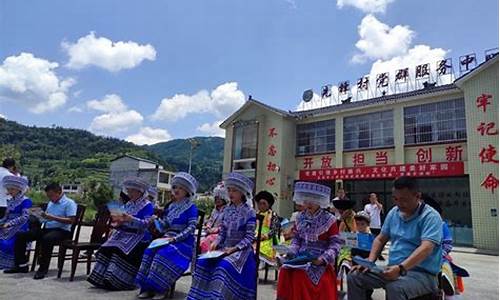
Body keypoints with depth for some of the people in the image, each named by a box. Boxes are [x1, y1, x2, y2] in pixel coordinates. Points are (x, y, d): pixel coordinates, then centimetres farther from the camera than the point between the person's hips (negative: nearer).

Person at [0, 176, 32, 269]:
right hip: (9, 228, 7)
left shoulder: (25, 201, -6)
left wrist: (9, 223, -18)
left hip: (19, 228, -7)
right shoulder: (10, 201, 17)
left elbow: (25, 217, -14)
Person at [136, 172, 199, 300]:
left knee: (164, 254, -31)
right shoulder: (170, 206, 17)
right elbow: (164, 225, 16)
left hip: (184, 241, -6)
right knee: (149, 251, -19)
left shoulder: (191, 207, -4)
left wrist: (175, 238, -22)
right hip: (168, 238, 6)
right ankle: (148, 287, -15)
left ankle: (162, 288, -21)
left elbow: (191, 227, -13)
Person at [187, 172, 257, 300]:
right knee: (202, 262, -16)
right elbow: (222, 232, 12)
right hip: (225, 247, 6)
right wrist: (216, 242, -6)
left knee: (224, 266, -33)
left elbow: (249, 237, -10)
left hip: (241, 249, -5)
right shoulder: (227, 210, 9)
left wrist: (235, 248, -18)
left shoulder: (249, 212, -8)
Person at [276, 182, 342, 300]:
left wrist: (323, 258, -17)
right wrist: (291, 253, -4)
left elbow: (335, 243, -6)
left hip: (320, 261, -4)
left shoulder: (329, 219, -6)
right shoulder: (300, 218, 8)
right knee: (285, 271, -20)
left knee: (300, 276, -25)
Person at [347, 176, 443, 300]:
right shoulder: (394, 212, 9)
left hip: (422, 273, -6)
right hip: (393, 269, 6)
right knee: (354, 277, -9)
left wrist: (401, 268, -39)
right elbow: (380, 239, 15)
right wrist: (369, 262, -2)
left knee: (395, 288, -38)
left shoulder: (430, 216, -12)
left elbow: (426, 248, -26)